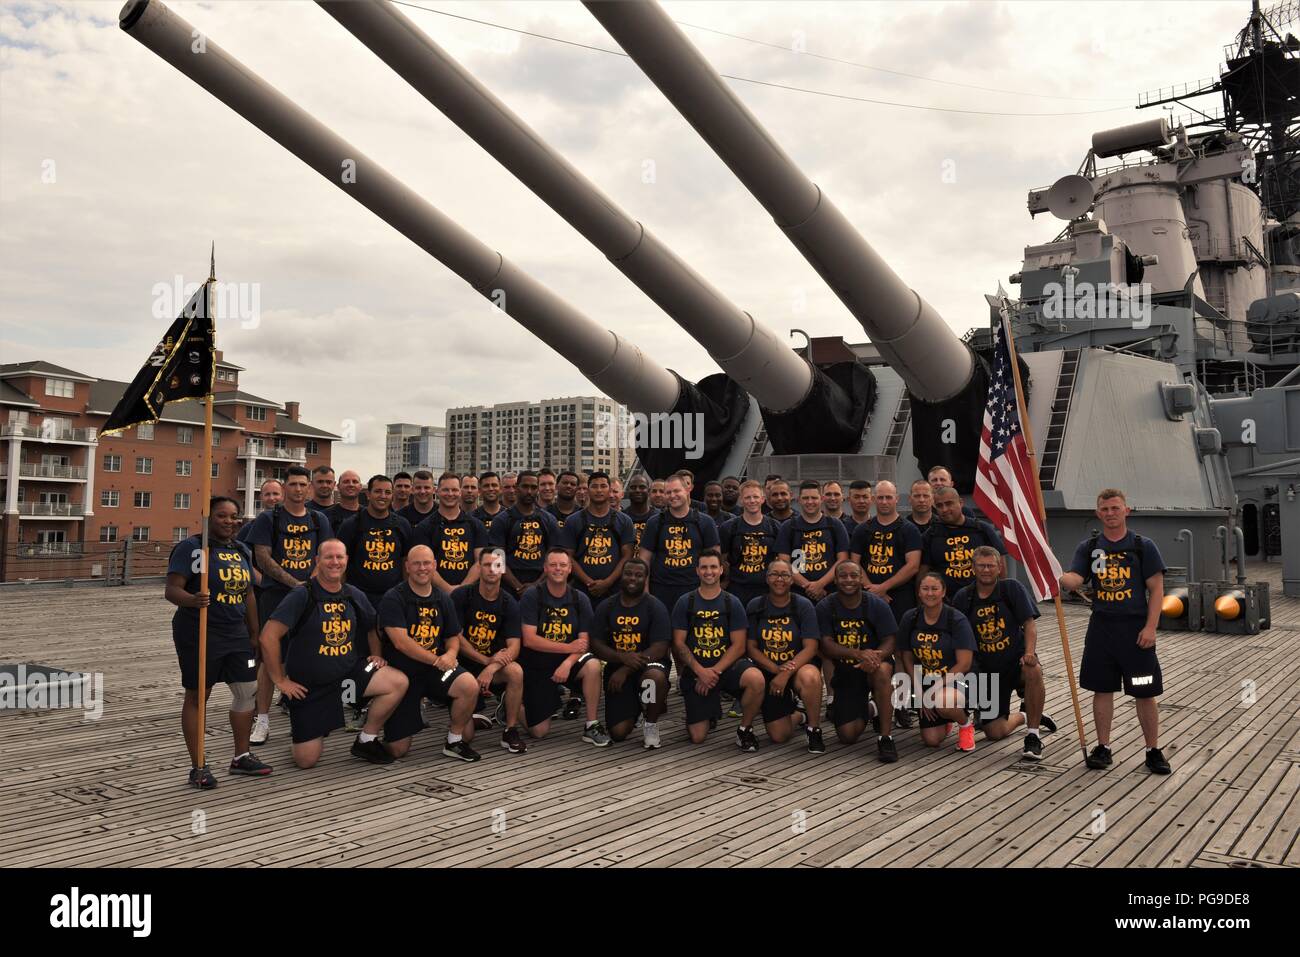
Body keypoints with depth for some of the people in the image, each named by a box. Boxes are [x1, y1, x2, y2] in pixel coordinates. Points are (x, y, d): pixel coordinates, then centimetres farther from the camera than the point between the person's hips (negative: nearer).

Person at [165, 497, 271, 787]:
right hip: (198, 635, -7)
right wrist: (192, 600, -39)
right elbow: (171, 589, -18)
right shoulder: (191, 547, -9)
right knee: (197, 696, 2)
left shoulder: (242, 551, 11)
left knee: (248, 691, 8)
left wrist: (254, 634, 17)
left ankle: (241, 757, 23)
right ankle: (197, 767, 11)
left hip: (236, 634, 7)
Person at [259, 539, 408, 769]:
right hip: (308, 686, -4)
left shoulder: (354, 596, 2)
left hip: (350, 672, 4)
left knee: (399, 682, -20)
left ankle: (366, 741, 0)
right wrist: (280, 681, -15)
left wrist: (376, 655, 5)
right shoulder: (302, 596, -14)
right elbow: (268, 637, -18)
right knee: (306, 761, -3)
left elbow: (373, 628, 21)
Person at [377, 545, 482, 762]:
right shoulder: (393, 598, -9)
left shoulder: (443, 599, 6)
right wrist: (437, 659, -20)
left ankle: (454, 741, -3)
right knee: (397, 750, -4)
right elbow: (400, 642, -18)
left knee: (470, 686, -29)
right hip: (402, 672, -3)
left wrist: (450, 654, -12)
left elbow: (453, 637, 12)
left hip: (437, 670, 3)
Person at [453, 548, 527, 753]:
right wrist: (486, 660, -21)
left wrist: (491, 669, -30)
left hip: (494, 663, 1)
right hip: (464, 664, -1)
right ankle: (473, 715, 27)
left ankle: (510, 731, -16)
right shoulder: (461, 596, -8)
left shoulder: (509, 604, -4)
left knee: (516, 671, -33)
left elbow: (514, 647, -12)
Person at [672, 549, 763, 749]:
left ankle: (744, 729, -8)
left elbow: (738, 645, -4)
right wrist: (701, 671, -16)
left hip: (727, 665, 0)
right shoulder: (685, 602, 1)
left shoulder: (732, 603, 1)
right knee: (697, 737, -7)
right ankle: (710, 713, 30)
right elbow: (679, 644, -2)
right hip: (696, 670, 0)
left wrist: (715, 671, -16)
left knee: (756, 679, -34)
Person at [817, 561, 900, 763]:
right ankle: (867, 710, 28)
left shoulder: (877, 605, -8)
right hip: (844, 672, 1)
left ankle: (885, 736, -24)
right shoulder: (825, 607, -7)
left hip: (872, 665, -1)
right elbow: (826, 646, -15)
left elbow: (890, 641, -11)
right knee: (847, 736, -8)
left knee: (882, 670, -39)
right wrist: (859, 654, -32)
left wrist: (875, 656, -35)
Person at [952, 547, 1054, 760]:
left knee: (1033, 671, -39)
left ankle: (1033, 737, -19)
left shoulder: (1012, 588, -6)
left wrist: (1029, 653, -23)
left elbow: (1029, 624, -8)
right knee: (994, 733, -3)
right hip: (987, 669, 2)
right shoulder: (962, 598, -2)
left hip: (1016, 659, -2)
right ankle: (1024, 716, 33)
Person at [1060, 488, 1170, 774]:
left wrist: (1150, 627, -10)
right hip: (1101, 626, 2)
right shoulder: (1088, 547, 6)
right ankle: (1103, 748, 19)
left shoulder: (1143, 546, 0)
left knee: (1144, 693, 3)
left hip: (1135, 627, -2)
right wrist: (1057, 577, -30)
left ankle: (1153, 751, 17)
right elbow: (1074, 579, -7)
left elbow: (1156, 589, -2)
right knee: (1102, 689, 8)